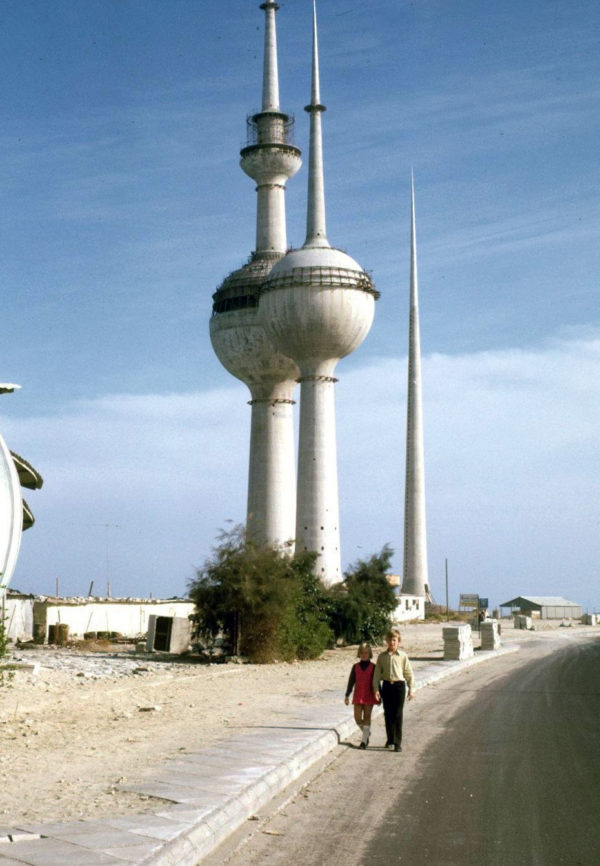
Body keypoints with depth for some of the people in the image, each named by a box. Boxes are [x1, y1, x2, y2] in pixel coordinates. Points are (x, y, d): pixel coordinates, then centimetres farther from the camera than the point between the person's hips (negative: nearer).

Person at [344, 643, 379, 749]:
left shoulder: (373, 667, 1)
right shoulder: (355, 666, 6)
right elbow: (351, 681, 6)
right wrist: (347, 696, 3)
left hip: (369, 696, -2)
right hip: (358, 696, 2)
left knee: (367, 717, -3)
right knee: (357, 718, -1)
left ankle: (364, 741, 0)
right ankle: (367, 733, 27)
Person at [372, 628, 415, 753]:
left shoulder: (403, 656, -1)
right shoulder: (382, 656, 4)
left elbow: (409, 673, 3)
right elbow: (377, 673, 6)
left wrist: (411, 689, 2)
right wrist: (376, 689, 0)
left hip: (399, 685, -2)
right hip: (386, 685, 3)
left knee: (398, 715, -4)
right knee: (387, 714, 10)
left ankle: (398, 742, 0)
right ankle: (390, 739, 25)